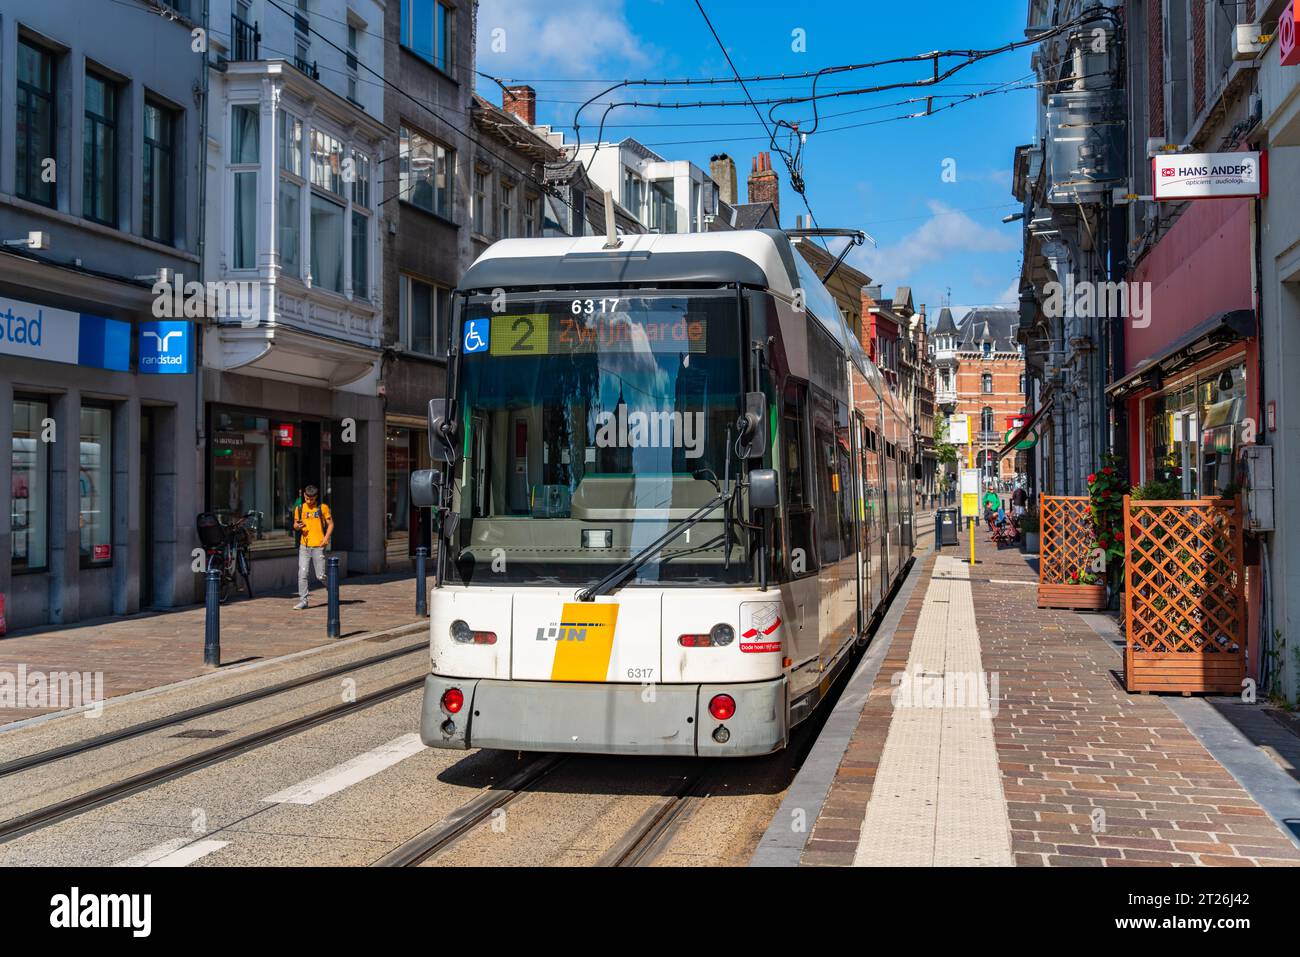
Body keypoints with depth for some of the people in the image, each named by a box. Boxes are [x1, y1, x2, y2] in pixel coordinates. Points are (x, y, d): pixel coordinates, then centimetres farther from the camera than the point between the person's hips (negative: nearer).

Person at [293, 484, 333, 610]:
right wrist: (297, 526, -6)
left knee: (320, 576, -1)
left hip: (318, 546, -3)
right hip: (304, 546, 3)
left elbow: (330, 524, 3)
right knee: (302, 574, -4)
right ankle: (303, 600, 3)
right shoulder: (299, 508, 10)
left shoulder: (323, 508, 2)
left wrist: (326, 538, -12)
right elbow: (295, 525, 18)